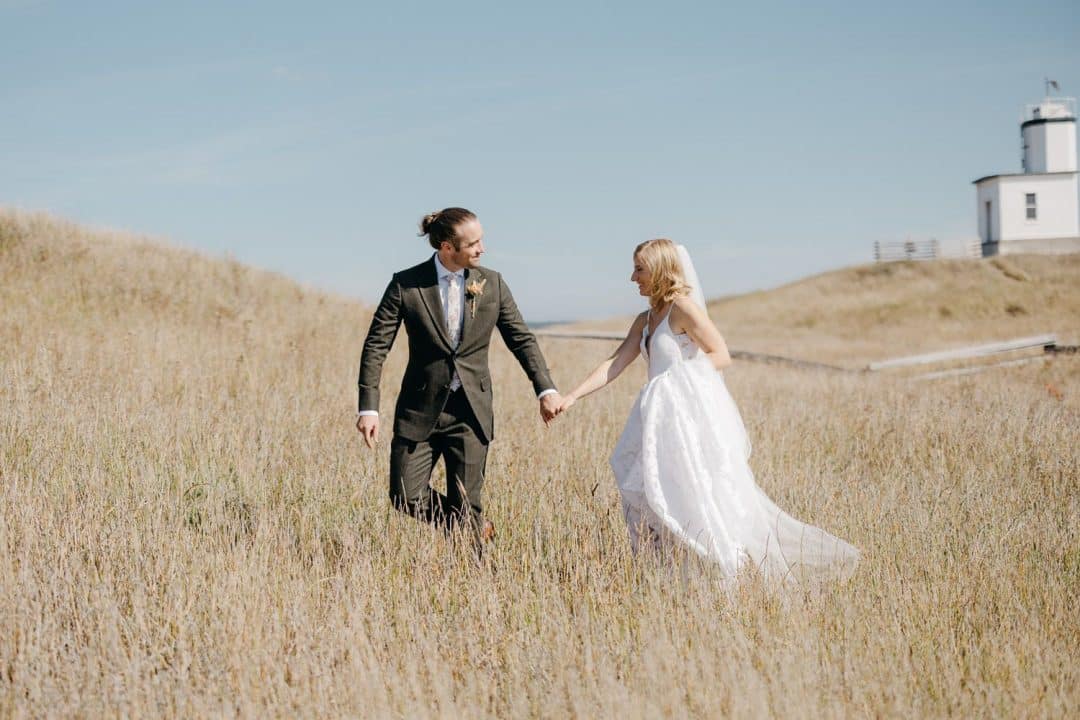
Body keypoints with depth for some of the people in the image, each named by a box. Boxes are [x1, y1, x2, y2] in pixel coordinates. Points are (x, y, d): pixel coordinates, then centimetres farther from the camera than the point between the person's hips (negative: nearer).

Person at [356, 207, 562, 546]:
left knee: (465, 507, 2)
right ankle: (477, 529, 18)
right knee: (406, 499, -3)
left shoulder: (492, 284, 1)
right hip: (420, 409, -1)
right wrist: (368, 407, -13)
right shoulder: (406, 284, -7)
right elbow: (375, 346, -6)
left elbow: (521, 339, 7)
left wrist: (546, 389, -6)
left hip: (470, 411, 1)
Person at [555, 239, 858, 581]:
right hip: (667, 418, 9)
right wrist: (571, 397, 2)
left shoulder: (683, 308, -10)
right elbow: (614, 365, 10)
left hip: (692, 412, -9)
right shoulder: (645, 321, 15)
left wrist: (680, 373, -15)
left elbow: (722, 355, -11)